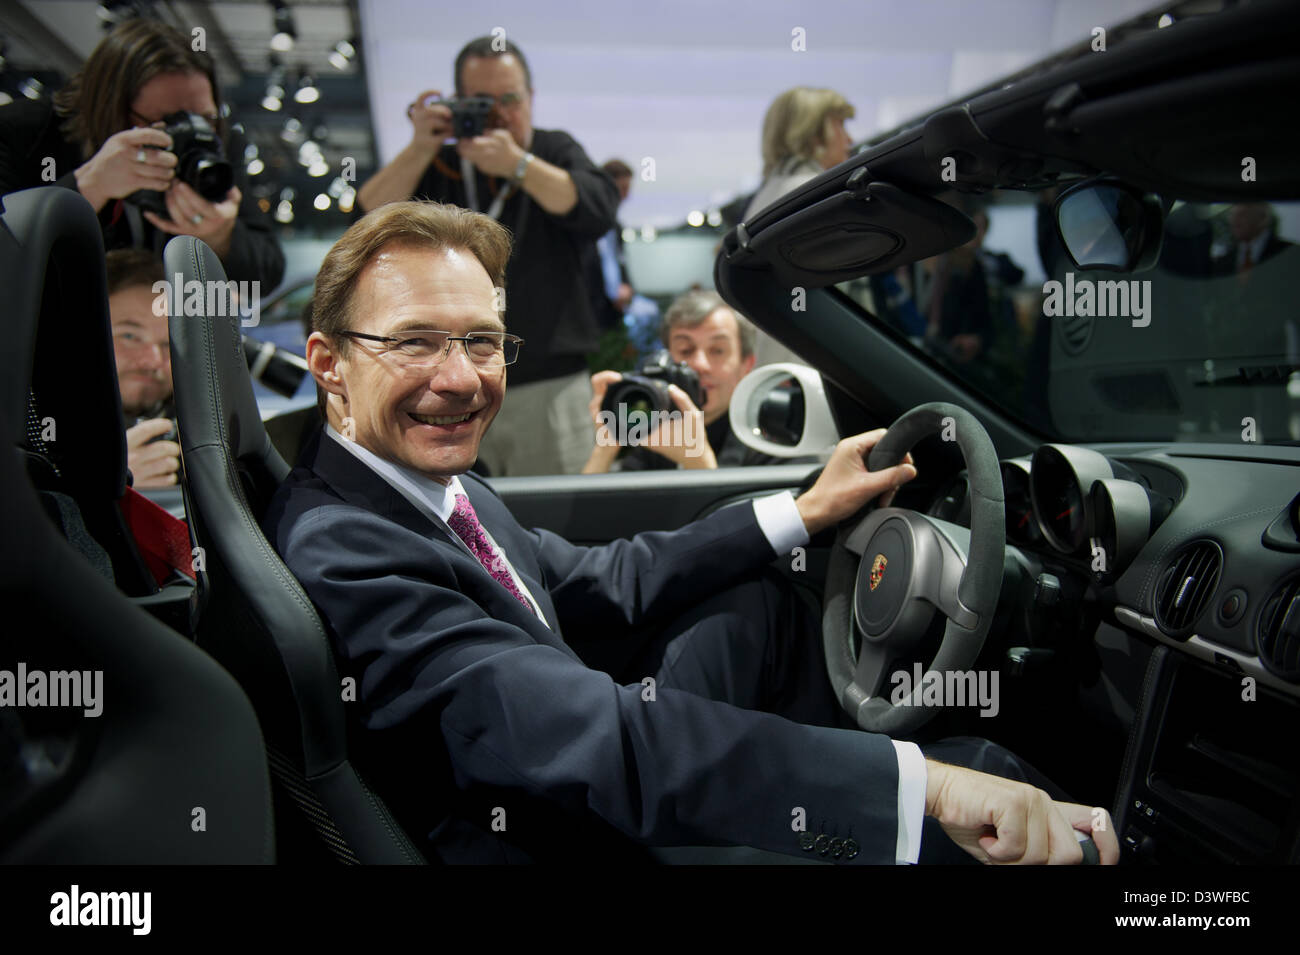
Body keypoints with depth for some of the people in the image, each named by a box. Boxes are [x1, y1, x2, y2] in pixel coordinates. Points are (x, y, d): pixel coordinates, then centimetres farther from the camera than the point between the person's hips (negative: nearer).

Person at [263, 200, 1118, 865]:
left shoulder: (443, 489, -1)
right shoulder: (339, 552, -29)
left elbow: (604, 583, 7)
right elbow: (597, 742, -38)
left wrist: (807, 512, 7)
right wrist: (922, 783, -40)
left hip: (594, 779, 9)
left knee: (759, 600, 15)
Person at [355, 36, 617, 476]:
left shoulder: (555, 151, 11)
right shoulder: (436, 166, 12)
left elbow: (599, 209, -9)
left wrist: (517, 164, -18)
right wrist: (419, 149, -10)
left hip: (550, 389, -1)